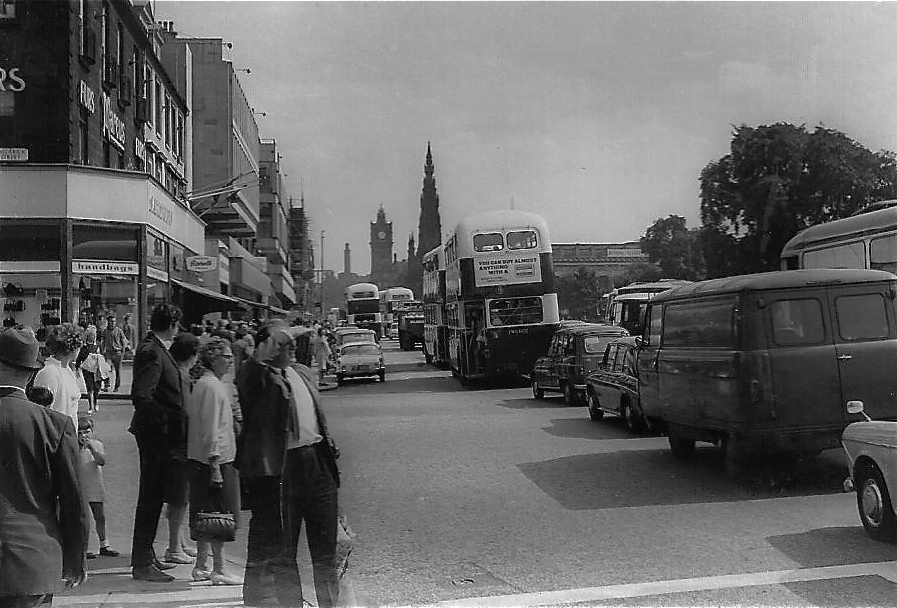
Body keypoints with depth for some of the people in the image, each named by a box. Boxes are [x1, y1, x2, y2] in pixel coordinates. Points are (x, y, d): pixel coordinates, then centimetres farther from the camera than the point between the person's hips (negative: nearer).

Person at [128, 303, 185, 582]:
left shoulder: (156, 349, 13)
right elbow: (141, 395, -26)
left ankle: (145, 556, 28)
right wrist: (164, 422, -20)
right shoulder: (151, 351, -17)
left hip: (161, 436, 10)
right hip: (156, 434, -10)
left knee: (153, 497, 17)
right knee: (150, 498, -3)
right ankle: (142, 564, 5)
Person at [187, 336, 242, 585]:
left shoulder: (201, 384, 15)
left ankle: (201, 567, 21)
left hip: (201, 460, 10)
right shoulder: (211, 387, -15)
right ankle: (218, 570, 2)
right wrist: (215, 466, -21)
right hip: (216, 459, -10)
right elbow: (211, 430, -20)